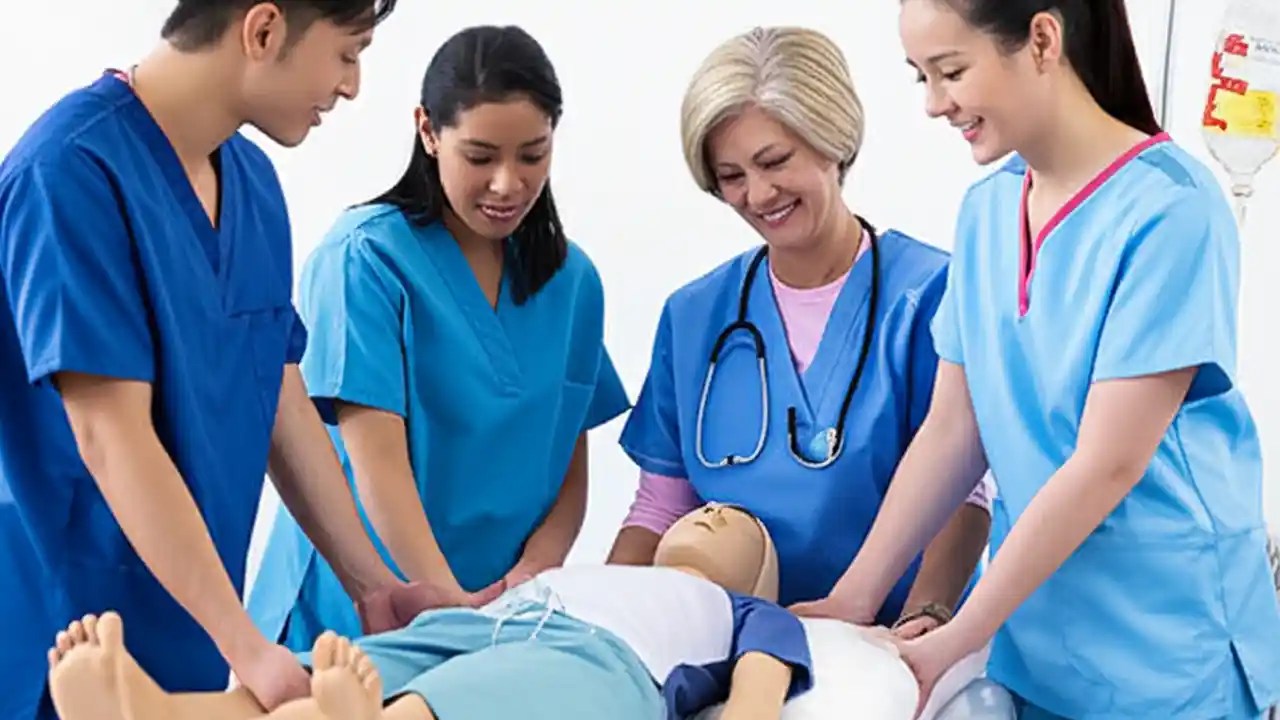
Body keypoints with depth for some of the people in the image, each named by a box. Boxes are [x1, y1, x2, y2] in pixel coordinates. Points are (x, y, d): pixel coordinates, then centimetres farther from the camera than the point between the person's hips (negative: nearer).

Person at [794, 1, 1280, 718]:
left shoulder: (1169, 207, -18)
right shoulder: (985, 210, 2)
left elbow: (1107, 464, -20)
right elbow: (952, 431, 3)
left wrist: (949, 645, -17)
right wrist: (854, 599, -2)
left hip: (1163, 651, -5)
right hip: (1031, 636, 6)